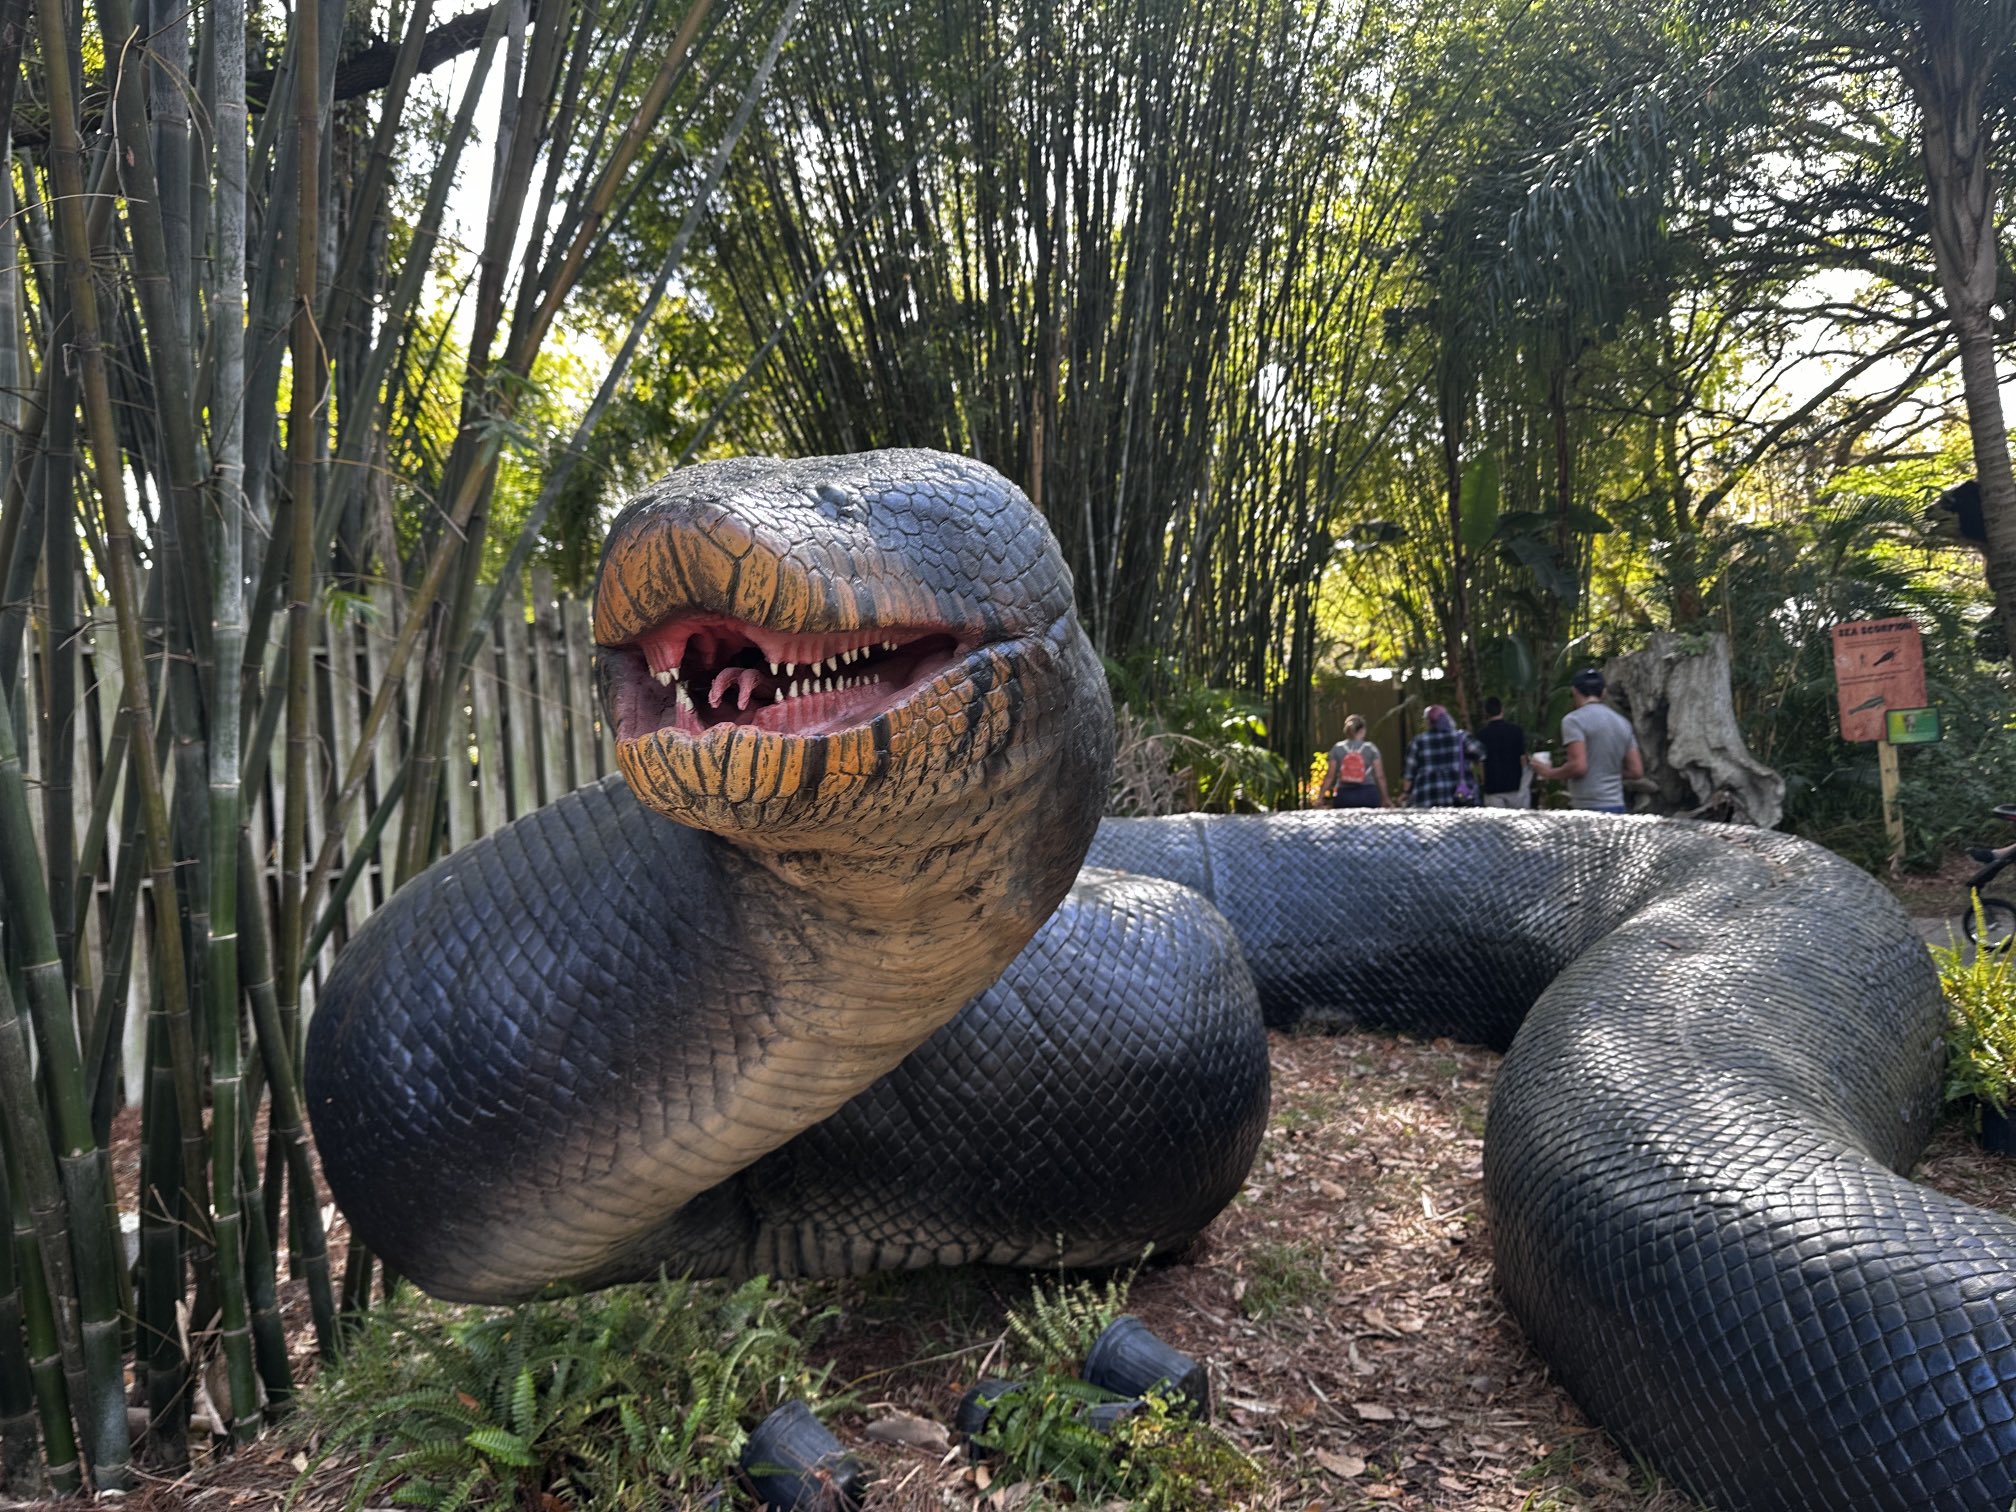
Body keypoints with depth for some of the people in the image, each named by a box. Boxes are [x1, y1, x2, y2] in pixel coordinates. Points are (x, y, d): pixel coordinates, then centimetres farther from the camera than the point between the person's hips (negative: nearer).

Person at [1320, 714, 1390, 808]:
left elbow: (1329, 776, 1)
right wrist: (1385, 798, 9)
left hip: (1343, 795, 1)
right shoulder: (1370, 748, 2)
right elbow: (1380, 776, 1)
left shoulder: (1337, 749, 4)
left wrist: (1321, 797, 5)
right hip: (1367, 794, -1)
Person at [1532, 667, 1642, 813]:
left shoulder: (1574, 719, -8)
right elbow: (1636, 771, 13)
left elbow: (1578, 766, -18)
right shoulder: (1622, 722, 15)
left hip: (1588, 807, -8)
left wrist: (1548, 772, -2)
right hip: (1617, 805, 8)